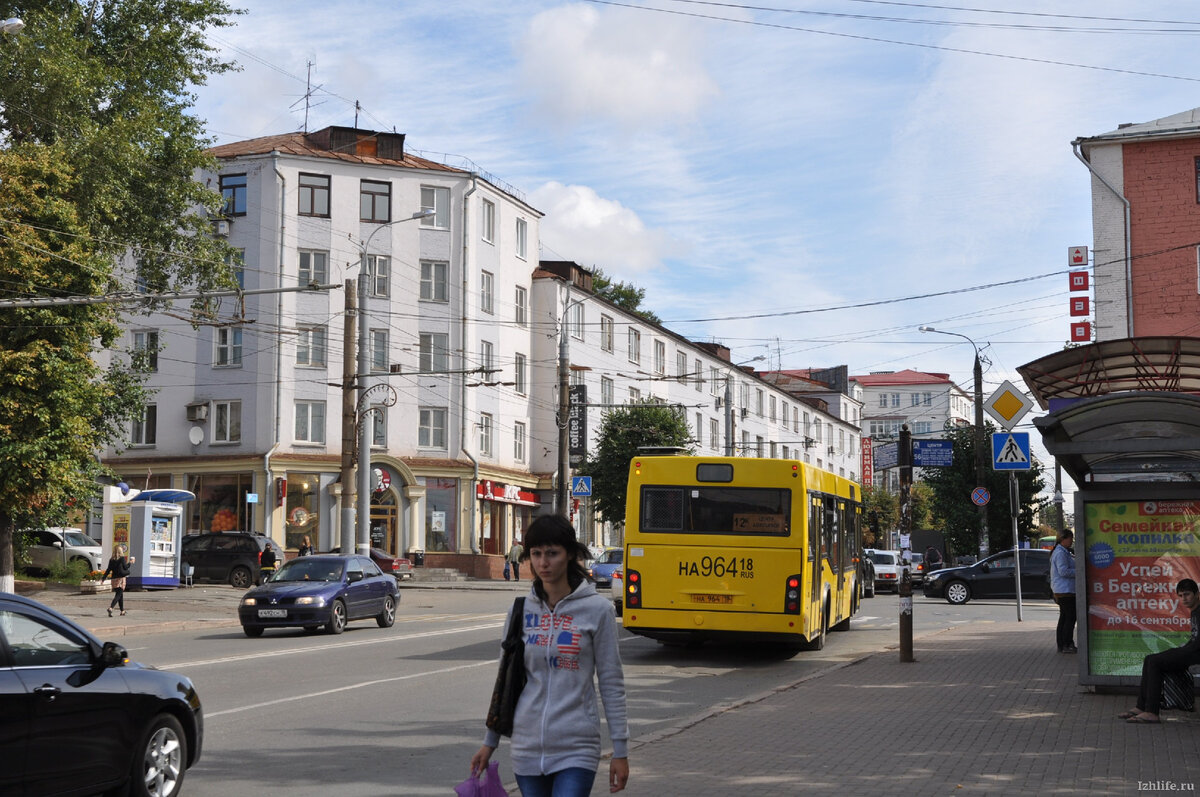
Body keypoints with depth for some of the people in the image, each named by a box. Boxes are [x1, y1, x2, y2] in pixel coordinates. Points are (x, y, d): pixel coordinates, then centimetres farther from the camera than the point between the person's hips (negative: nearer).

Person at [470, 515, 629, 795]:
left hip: (576, 750, -4)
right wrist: (489, 742, 14)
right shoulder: (521, 611, 5)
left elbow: (611, 683, -3)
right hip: (527, 747, 4)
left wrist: (620, 750, -4)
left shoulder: (597, 609, -5)